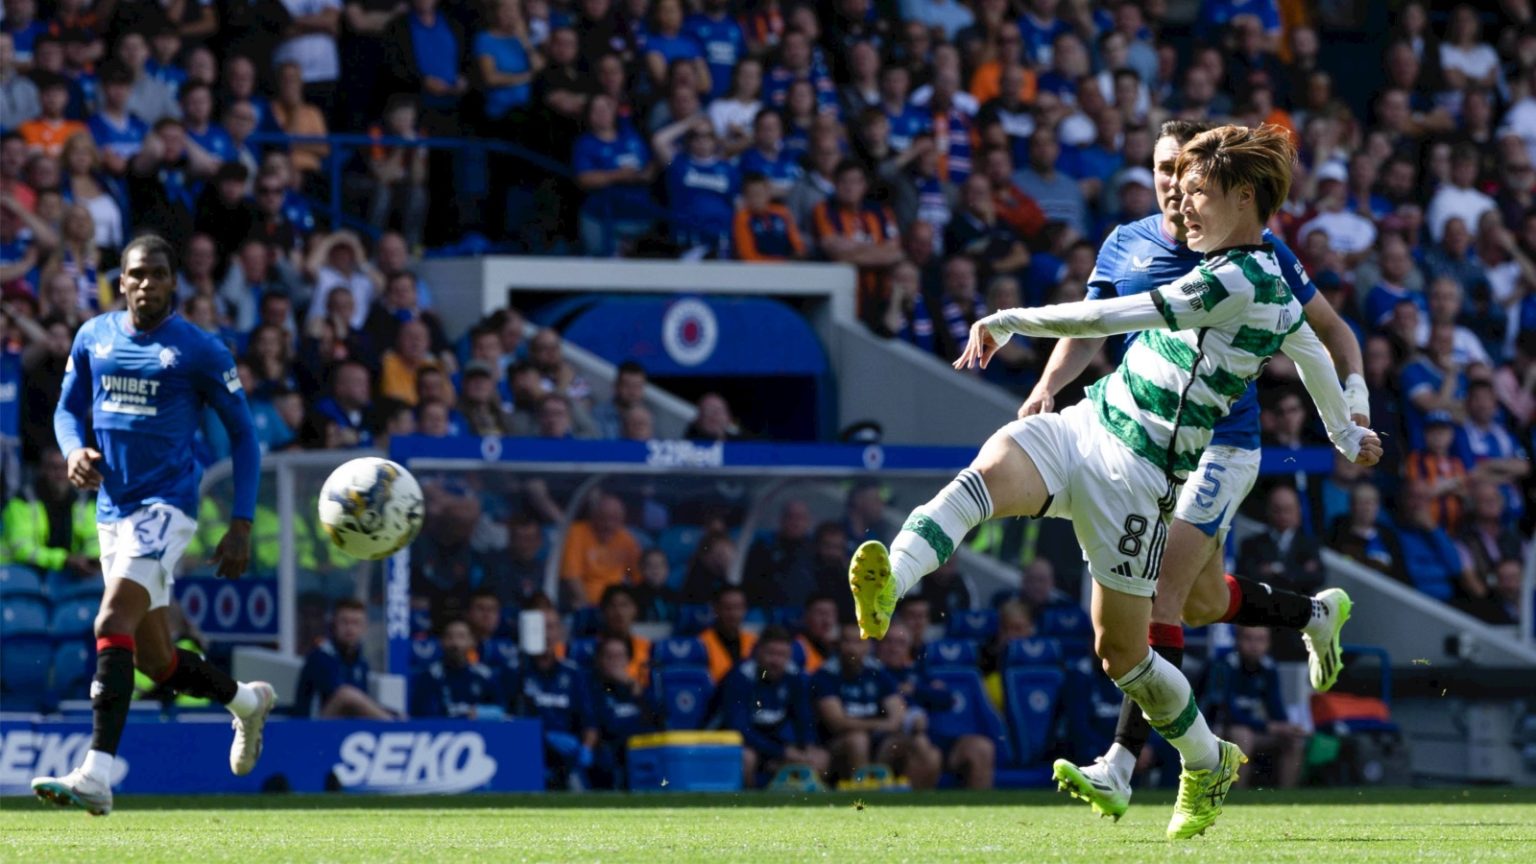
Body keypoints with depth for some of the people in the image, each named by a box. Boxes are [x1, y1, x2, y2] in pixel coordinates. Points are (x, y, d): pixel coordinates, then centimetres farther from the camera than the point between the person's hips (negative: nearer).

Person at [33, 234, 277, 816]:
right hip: (112, 509, 6)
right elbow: (69, 408, 19)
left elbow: (243, 435, 1)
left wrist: (241, 525, -4)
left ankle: (96, 776, -31)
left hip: (166, 504, -6)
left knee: (113, 623, -25)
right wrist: (74, 449, -6)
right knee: (154, 660, 13)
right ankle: (247, 701, 42)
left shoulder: (199, 350, -5)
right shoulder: (93, 338, 8)